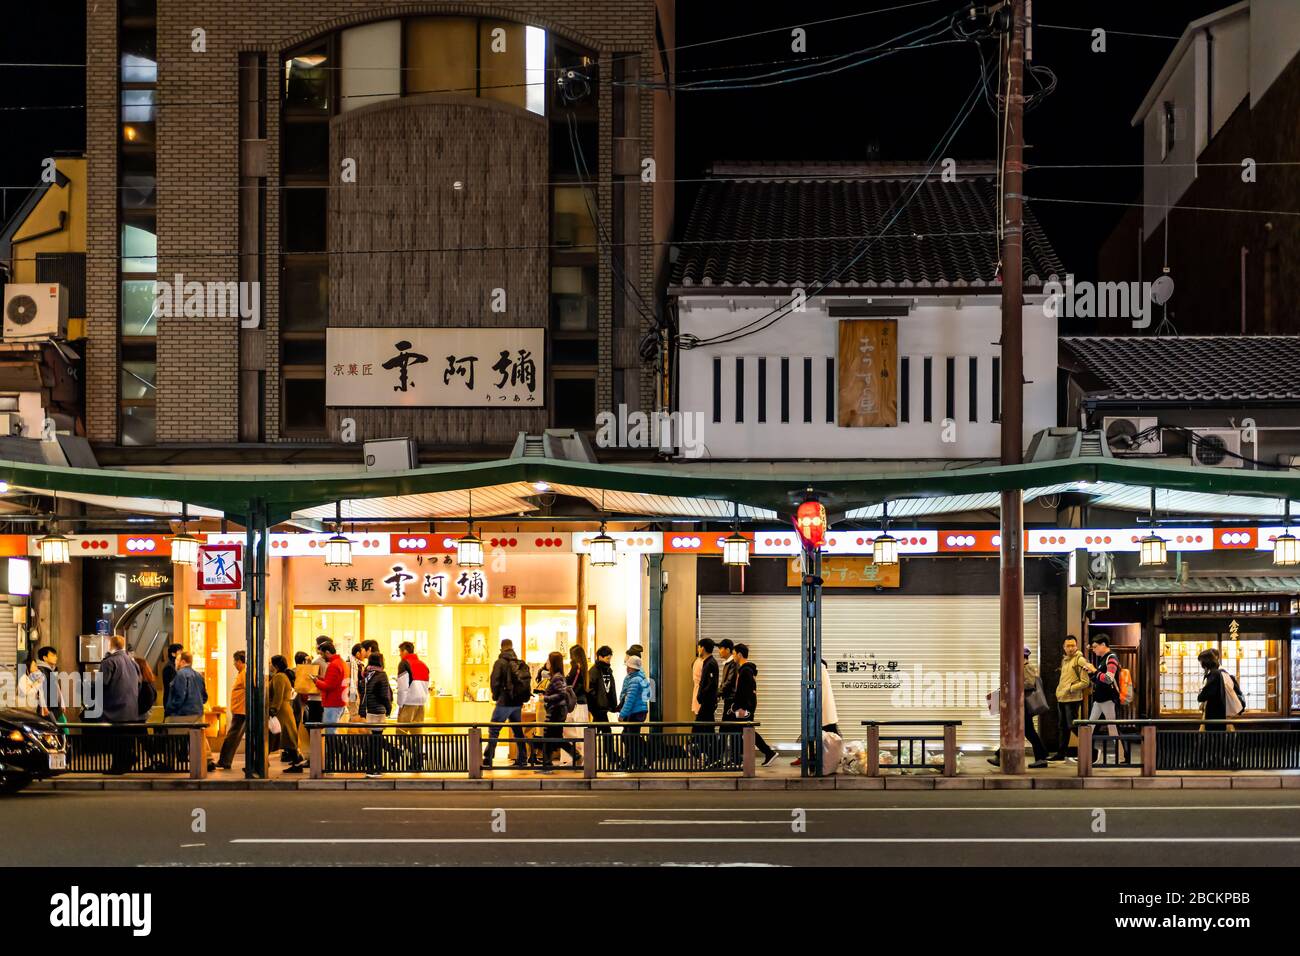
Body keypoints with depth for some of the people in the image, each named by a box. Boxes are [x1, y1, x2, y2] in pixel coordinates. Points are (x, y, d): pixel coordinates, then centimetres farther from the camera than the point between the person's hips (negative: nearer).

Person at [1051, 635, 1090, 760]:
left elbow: (1085, 682, -14)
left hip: (1072, 699, -9)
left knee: (1073, 725, -8)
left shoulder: (1080, 660, -10)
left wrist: (1070, 689, -17)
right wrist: (1059, 690, 14)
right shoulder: (1064, 660, 15)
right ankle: (1061, 752, 20)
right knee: (1062, 727, 13)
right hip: (1061, 699, 9)